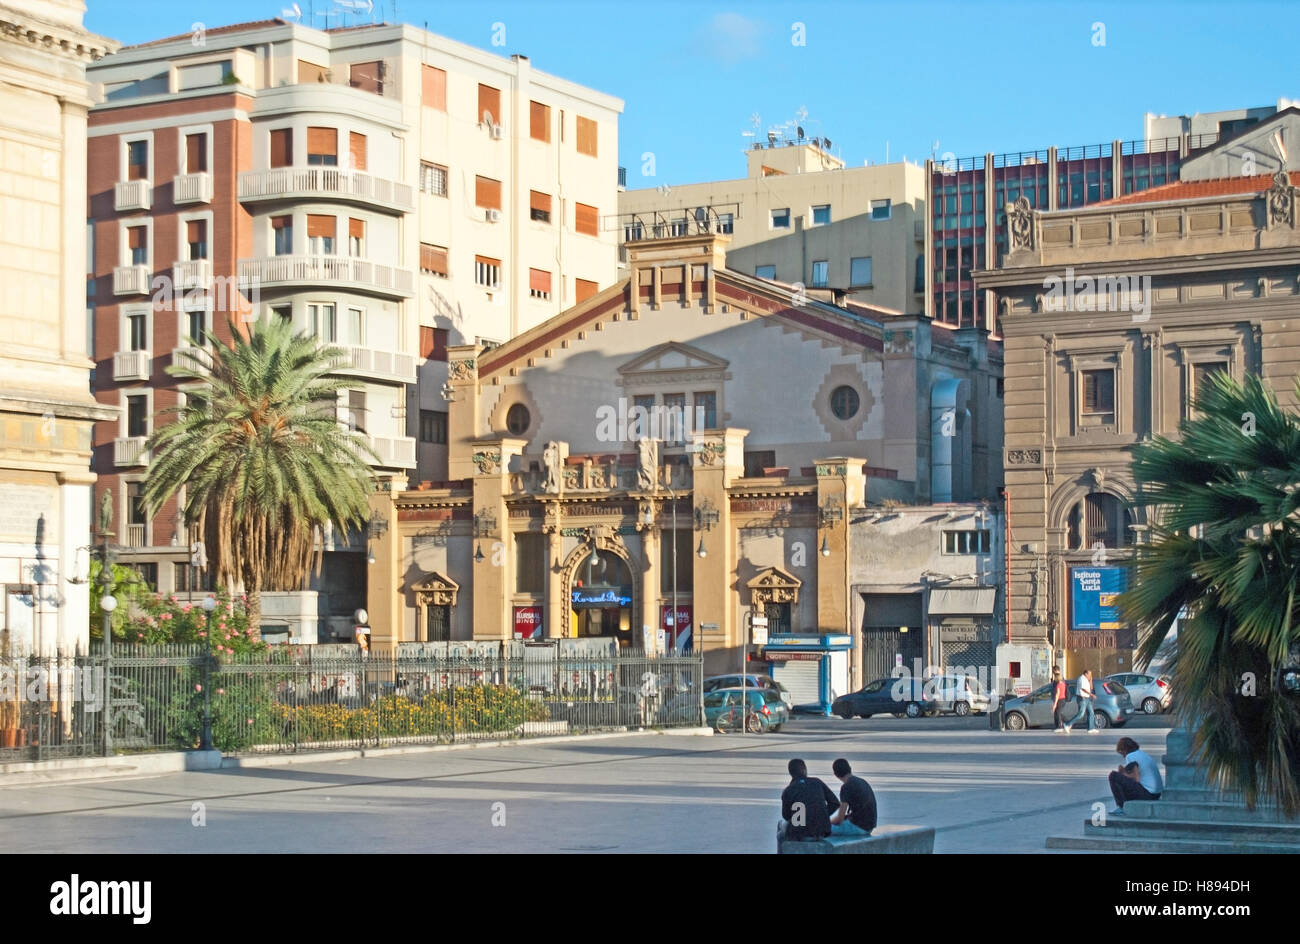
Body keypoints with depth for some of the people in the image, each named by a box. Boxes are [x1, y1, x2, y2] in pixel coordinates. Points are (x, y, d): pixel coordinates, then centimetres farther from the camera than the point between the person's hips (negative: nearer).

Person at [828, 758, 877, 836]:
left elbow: (840, 818, -13)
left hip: (858, 827, -9)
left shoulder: (846, 787, -15)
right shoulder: (863, 782, 11)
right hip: (869, 826, 9)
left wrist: (828, 822, 6)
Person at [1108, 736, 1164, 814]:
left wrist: (1123, 773, 1)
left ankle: (1121, 807, -8)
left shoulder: (1130, 756, -8)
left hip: (1146, 794, -9)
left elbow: (1136, 779, -15)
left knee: (1113, 776, -7)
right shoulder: (1143, 754, 19)